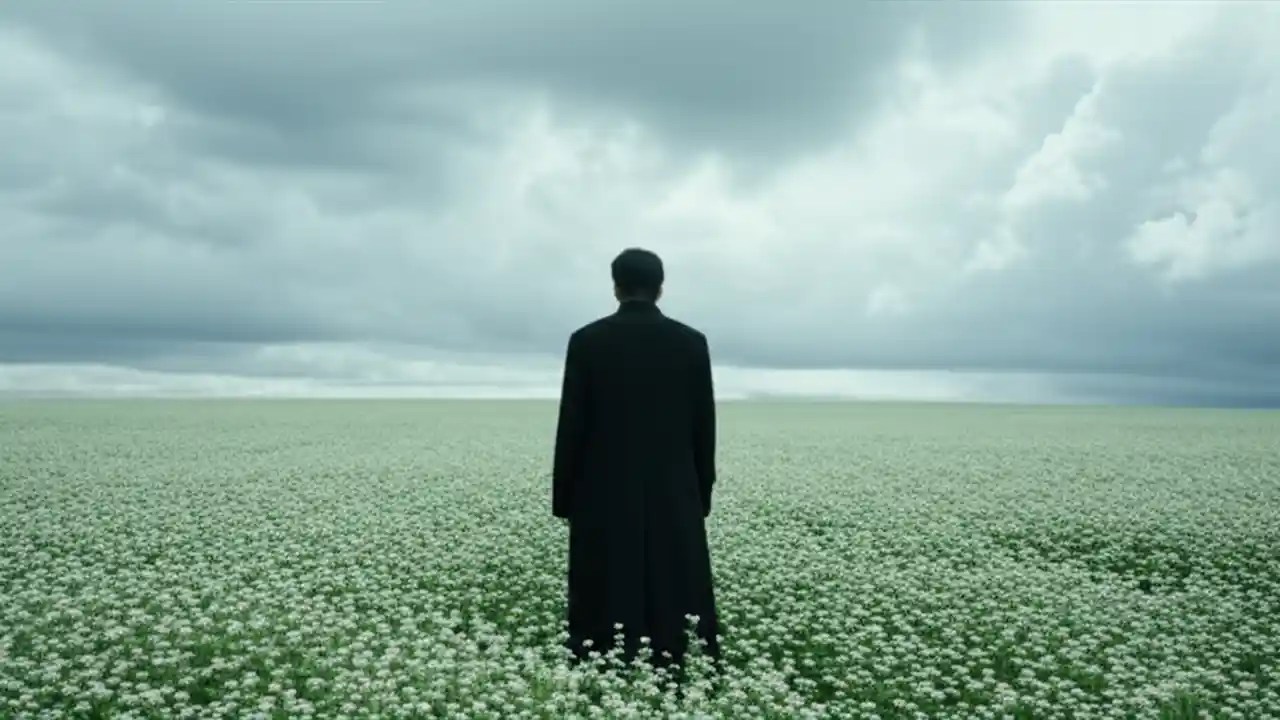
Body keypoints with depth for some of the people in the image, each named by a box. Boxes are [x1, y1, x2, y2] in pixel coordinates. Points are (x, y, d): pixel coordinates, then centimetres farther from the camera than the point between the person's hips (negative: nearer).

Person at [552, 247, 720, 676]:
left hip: (606, 498, -1)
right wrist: (702, 495, 12)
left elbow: (571, 424, -4)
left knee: (607, 615, 4)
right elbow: (704, 426, 3)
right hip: (674, 498, 1)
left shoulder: (587, 340, -4)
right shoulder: (691, 342, 0)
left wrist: (564, 499, 5)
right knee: (679, 612, 7)